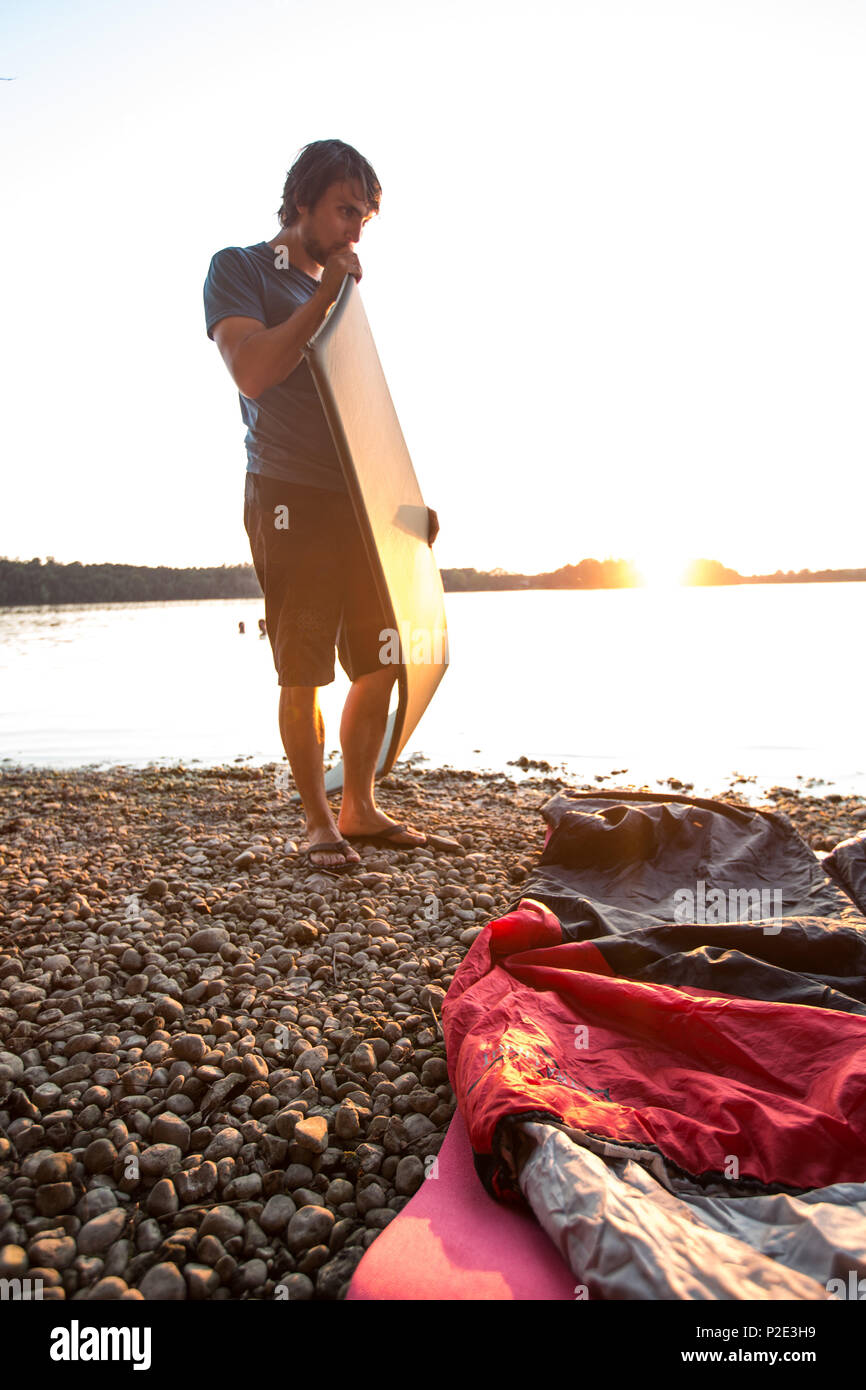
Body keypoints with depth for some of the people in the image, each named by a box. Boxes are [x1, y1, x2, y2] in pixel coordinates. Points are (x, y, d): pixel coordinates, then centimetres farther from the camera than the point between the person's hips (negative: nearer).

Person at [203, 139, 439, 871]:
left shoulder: (345, 289, 22)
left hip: (365, 503, 7)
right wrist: (324, 294, -10)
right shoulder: (240, 268, 3)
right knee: (303, 673, -2)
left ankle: (360, 808, 19)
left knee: (381, 664, 6)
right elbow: (253, 372, -15)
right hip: (292, 501, -6)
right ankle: (318, 821, 11)